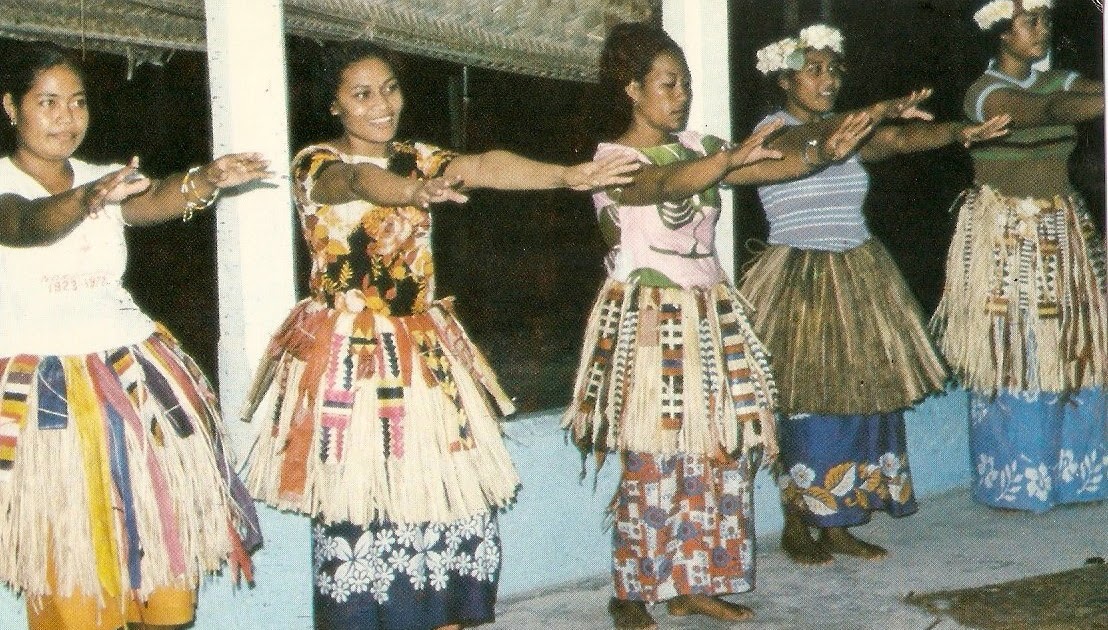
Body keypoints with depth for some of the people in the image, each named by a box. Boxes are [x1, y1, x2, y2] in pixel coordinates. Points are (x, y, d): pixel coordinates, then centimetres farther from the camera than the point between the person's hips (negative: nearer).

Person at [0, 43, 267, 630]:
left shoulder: (106, 180, 10)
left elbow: (153, 201, -13)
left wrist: (205, 180, -37)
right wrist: (88, 200, -49)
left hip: (132, 371, 4)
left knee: (164, 529, 5)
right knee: (72, 558, -2)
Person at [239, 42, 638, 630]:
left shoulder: (418, 158, 9)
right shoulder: (316, 162, -5)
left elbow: (484, 166, -11)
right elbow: (359, 180, -29)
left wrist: (566, 175, -30)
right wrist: (413, 191, -53)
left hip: (424, 349, 4)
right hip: (348, 353, -4)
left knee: (452, 493, 3)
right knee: (358, 506, -4)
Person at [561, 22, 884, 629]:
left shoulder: (696, 146, 12)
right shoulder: (613, 159, -7)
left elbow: (771, 166, 0)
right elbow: (667, 183, -29)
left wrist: (827, 148, -18)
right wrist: (732, 157, -46)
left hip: (710, 314, 7)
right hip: (650, 321, -6)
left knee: (723, 454, 6)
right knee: (653, 462, -4)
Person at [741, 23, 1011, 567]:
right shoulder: (772, 130, -6)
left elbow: (901, 140, -8)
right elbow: (815, 148, -27)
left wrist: (960, 131, -25)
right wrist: (881, 111, -34)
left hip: (859, 277, 6)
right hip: (799, 282, -6)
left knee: (859, 398, 7)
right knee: (806, 405, -3)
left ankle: (836, 524, 18)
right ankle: (795, 528, 12)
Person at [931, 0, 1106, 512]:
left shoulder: (1056, 81, 10)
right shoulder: (985, 93, -12)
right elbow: (1053, 110, -29)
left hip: (1064, 232, 6)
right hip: (1005, 238, -6)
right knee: (1011, 358, 0)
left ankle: (1067, 473, 20)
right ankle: (1011, 484, 12)